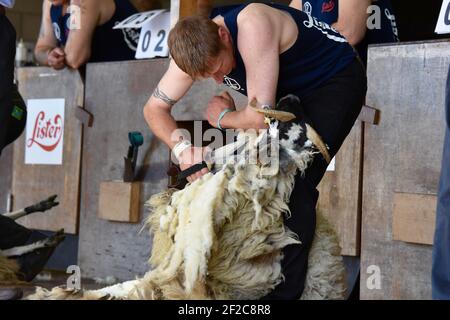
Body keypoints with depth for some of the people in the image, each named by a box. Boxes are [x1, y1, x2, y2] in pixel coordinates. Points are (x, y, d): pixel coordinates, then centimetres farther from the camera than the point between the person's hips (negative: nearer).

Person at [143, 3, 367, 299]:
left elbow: (261, 117, -37)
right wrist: (181, 147, -24)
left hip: (336, 82, -8)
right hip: (292, 91, 8)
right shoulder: (196, 47, -14)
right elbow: (155, 108, -6)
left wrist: (222, 117, -16)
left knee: (295, 183, -20)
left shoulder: (251, 26, -36)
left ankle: (287, 290, -15)